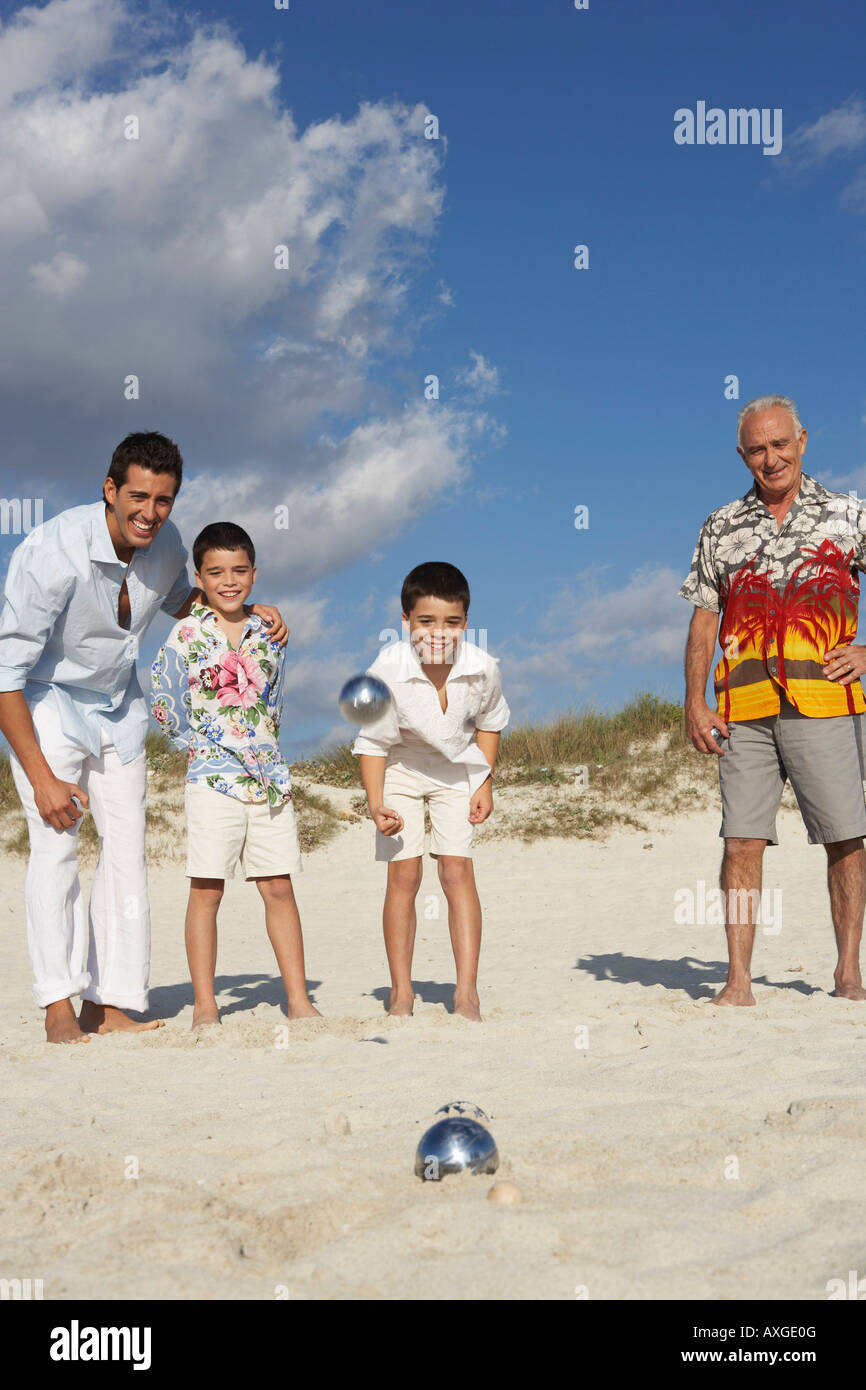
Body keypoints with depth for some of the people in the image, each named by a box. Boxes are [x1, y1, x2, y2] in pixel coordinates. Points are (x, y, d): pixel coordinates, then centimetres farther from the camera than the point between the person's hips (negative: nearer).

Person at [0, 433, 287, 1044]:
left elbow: (180, 601, 14)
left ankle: (108, 1005, 4)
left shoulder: (166, 541, -11)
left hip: (118, 701, 5)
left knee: (127, 846, -1)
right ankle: (59, 1007, -10)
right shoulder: (53, 553, -30)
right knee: (56, 841, -17)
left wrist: (249, 610, -5)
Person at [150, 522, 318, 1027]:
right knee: (207, 890, 0)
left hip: (268, 774, 4)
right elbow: (165, 704, 1)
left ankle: (299, 999, 11)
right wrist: (199, 742, 3)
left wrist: (262, 748, 11)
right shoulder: (186, 635, -2)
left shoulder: (269, 633, 9)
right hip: (212, 777, -3)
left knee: (279, 888, 5)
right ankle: (205, 1005, 8)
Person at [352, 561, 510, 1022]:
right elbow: (372, 742, -16)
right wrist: (376, 804, -23)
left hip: (457, 769, 1)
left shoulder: (482, 669, -23)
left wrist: (485, 783, -1)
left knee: (457, 870, -7)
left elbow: (488, 723, 0)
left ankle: (467, 991, -3)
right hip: (400, 769, -1)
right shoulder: (387, 670, -29)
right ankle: (401, 991, 6)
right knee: (403, 873, -5)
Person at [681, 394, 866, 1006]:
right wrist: (694, 702, 4)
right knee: (742, 841, -2)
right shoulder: (722, 527, 12)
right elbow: (704, 619, 12)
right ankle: (738, 980, 3)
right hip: (744, 710, 1)